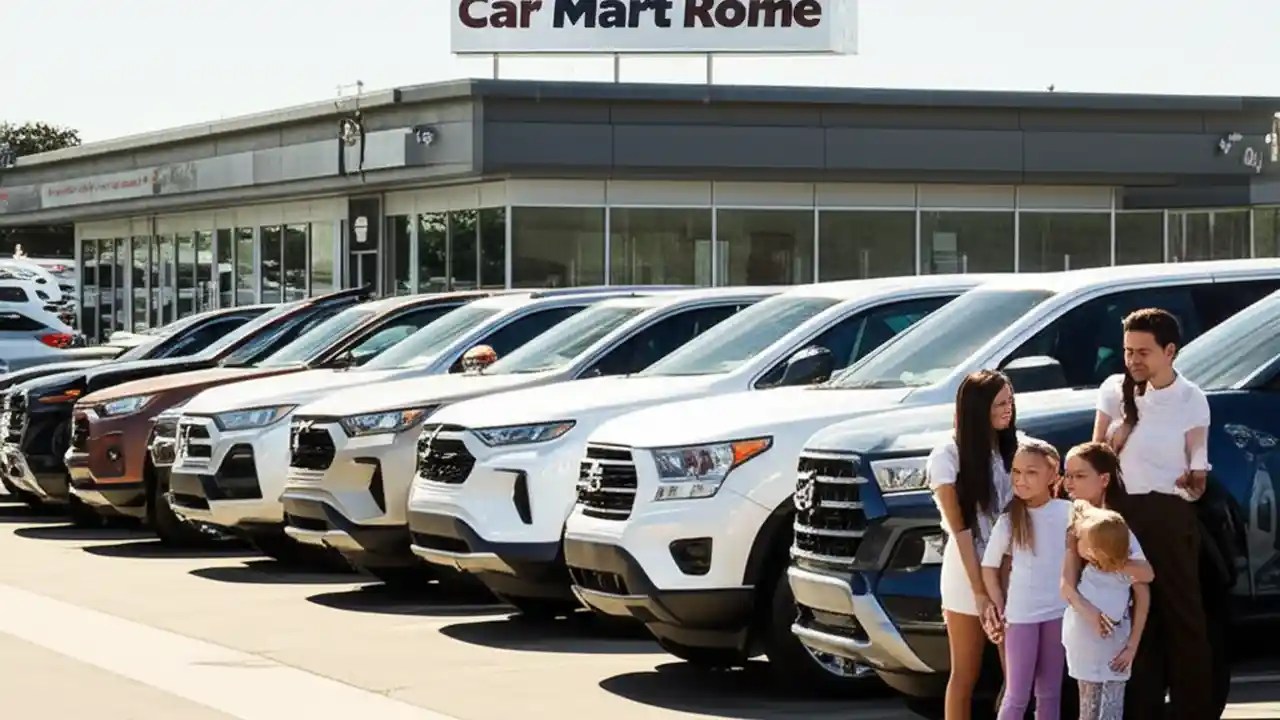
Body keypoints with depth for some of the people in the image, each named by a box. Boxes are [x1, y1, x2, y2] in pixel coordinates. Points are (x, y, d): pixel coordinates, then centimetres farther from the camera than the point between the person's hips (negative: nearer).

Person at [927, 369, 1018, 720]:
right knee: (965, 676, 5)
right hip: (968, 573, -4)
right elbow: (960, 529, -11)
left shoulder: (1014, 447, 3)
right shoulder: (948, 456, -10)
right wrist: (979, 589, -13)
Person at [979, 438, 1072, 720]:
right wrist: (999, 608, -2)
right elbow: (989, 567, 1)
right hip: (1021, 615, -2)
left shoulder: (1068, 513, -4)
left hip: (1059, 611, 2)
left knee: (1050, 693, 11)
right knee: (1017, 696, 0)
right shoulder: (1009, 521, -7)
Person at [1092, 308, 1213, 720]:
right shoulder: (1115, 390, 7)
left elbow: (1197, 460, -3)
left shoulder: (1191, 400, -1)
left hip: (1168, 515, -3)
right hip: (1121, 512, 3)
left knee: (1182, 614, -3)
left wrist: (1195, 477, -22)